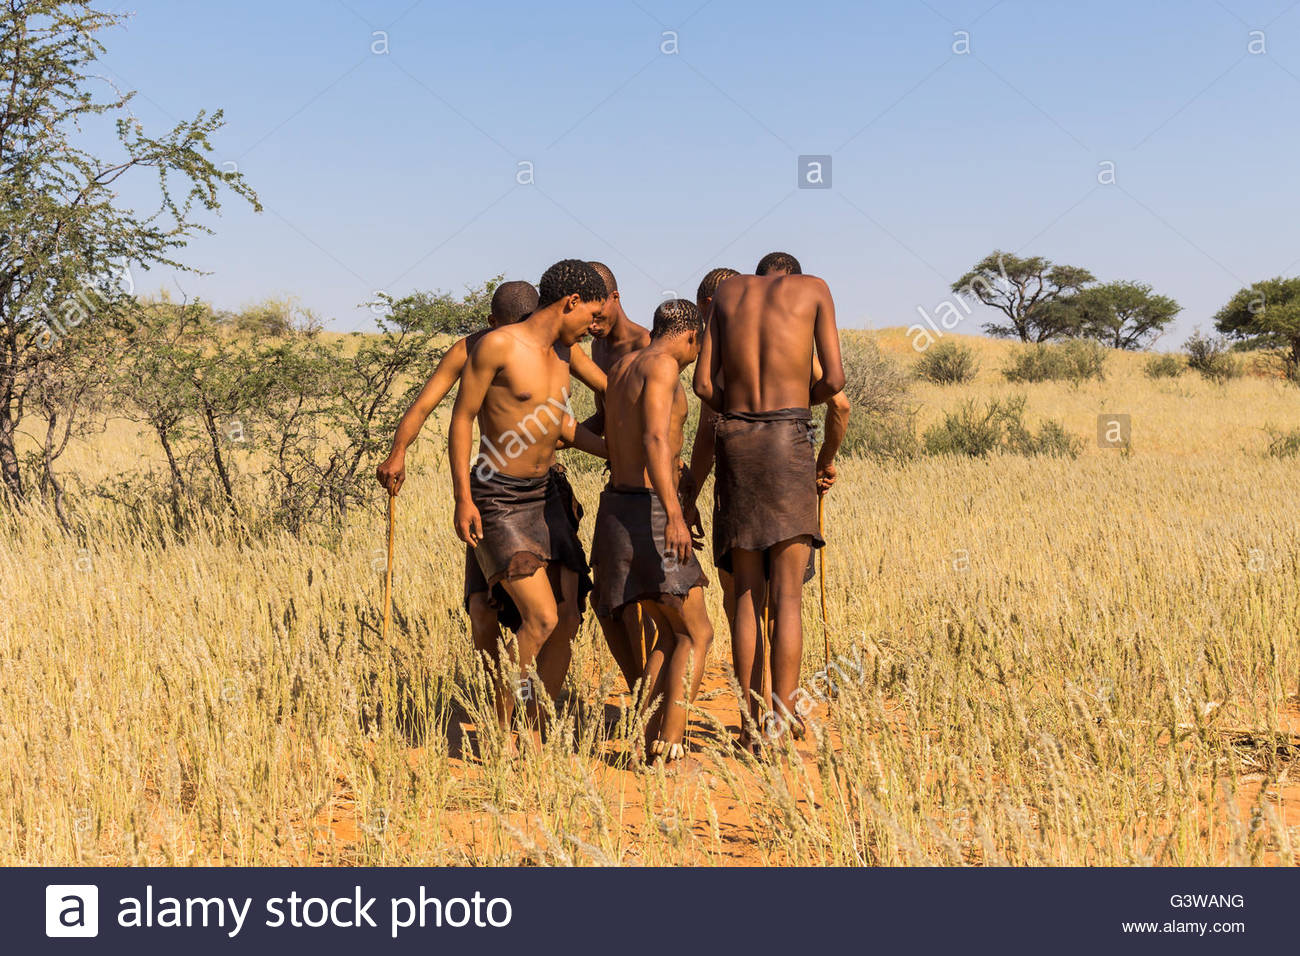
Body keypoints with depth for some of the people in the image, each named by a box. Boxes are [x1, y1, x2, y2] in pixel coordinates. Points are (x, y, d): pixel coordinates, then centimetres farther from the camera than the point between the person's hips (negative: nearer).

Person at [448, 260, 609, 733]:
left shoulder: (562, 349, 9)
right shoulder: (497, 345, -15)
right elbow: (462, 418, -10)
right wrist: (462, 498, -15)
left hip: (548, 494, 8)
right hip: (498, 503, -8)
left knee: (567, 621, 1)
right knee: (541, 618, -18)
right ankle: (498, 730, -1)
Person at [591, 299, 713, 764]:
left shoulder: (622, 366, 18)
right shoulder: (663, 365, -10)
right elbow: (656, 438, -24)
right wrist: (674, 515, -32)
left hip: (617, 508, 9)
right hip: (648, 512, -9)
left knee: (672, 632, 15)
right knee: (697, 633, -3)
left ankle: (650, 735, 10)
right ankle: (670, 745, -11)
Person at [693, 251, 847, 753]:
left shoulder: (728, 289, 17)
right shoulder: (813, 288, 10)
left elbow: (703, 382, 8)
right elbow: (833, 379, 1)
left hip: (733, 437, 3)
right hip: (789, 438, -3)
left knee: (748, 595, 6)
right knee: (787, 596, -3)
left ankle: (751, 725, 3)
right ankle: (784, 722, -9)